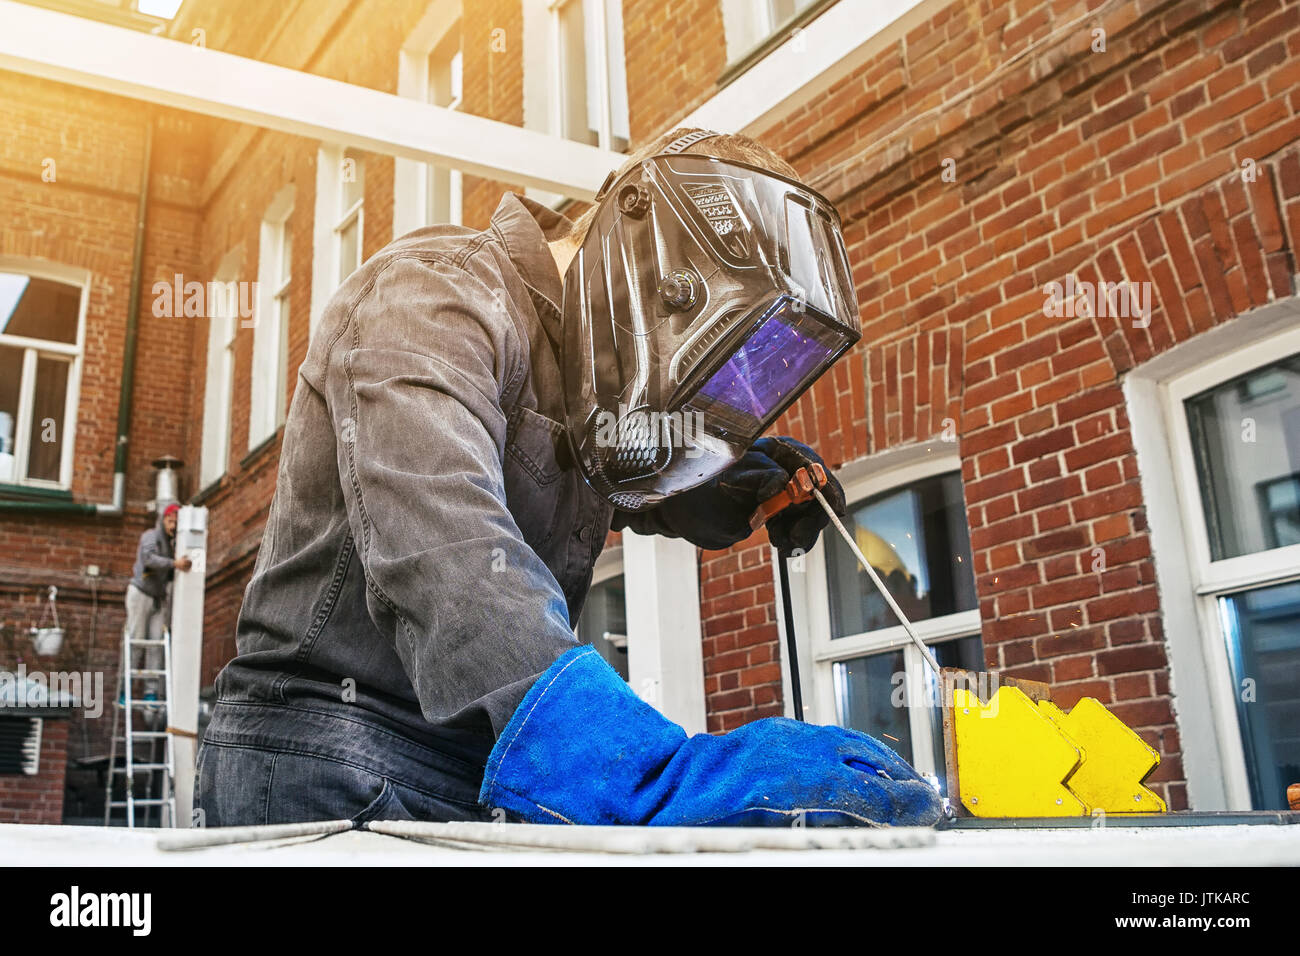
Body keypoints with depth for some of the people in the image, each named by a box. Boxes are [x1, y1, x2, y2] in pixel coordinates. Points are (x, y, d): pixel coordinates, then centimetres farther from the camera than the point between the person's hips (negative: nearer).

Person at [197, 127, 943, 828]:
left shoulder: (581, 351, 12)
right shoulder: (435, 293, -14)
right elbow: (447, 563, -32)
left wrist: (726, 488, 8)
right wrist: (659, 775, -44)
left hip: (481, 775, 7)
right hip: (334, 769, -7)